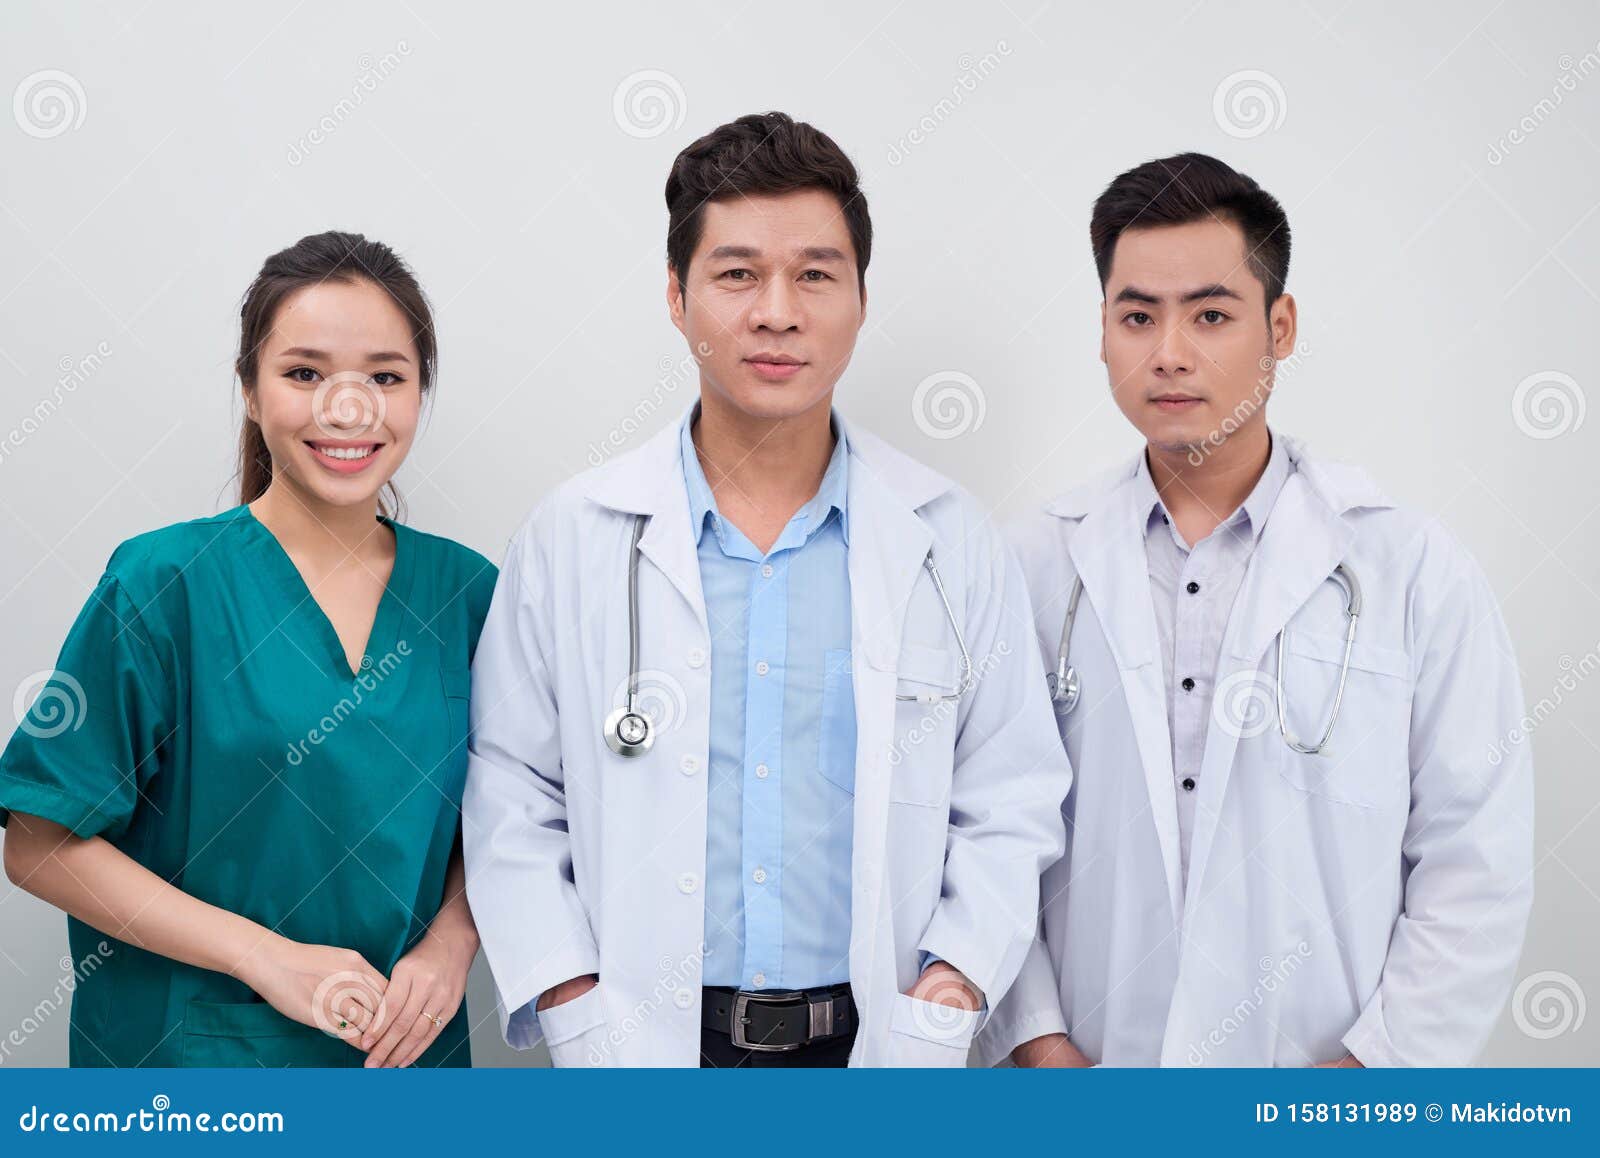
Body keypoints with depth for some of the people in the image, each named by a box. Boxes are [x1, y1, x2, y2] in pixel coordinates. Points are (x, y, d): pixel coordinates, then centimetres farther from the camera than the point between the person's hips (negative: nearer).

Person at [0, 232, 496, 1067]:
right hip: (187, 1048, -3)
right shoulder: (164, 584, -11)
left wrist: (449, 944, -11)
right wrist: (269, 958, -17)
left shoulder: (467, 590, -2)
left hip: (408, 1047, 3)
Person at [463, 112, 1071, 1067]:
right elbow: (512, 810, 1)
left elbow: (1011, 810, 3)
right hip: (645, 1039, 0)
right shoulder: (570, 540, -1)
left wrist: (942, 1006, -7)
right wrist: (580, 1016, -7)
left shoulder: (955, 546, 0)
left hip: (874, 1033, 1)